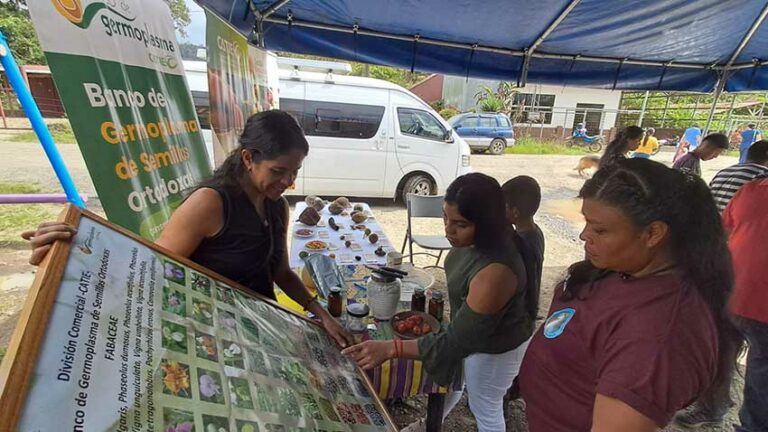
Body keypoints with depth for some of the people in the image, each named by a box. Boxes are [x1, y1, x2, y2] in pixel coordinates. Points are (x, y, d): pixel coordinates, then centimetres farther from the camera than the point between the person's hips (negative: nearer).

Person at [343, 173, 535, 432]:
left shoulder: (495, 272, -42)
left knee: (485, 409, 20)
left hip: (494, 347, -7)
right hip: (469, 327, 8)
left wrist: (391, 349, -41)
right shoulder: (473, 240, -17)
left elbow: (458, 342, -37)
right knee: (450, 380, 30)